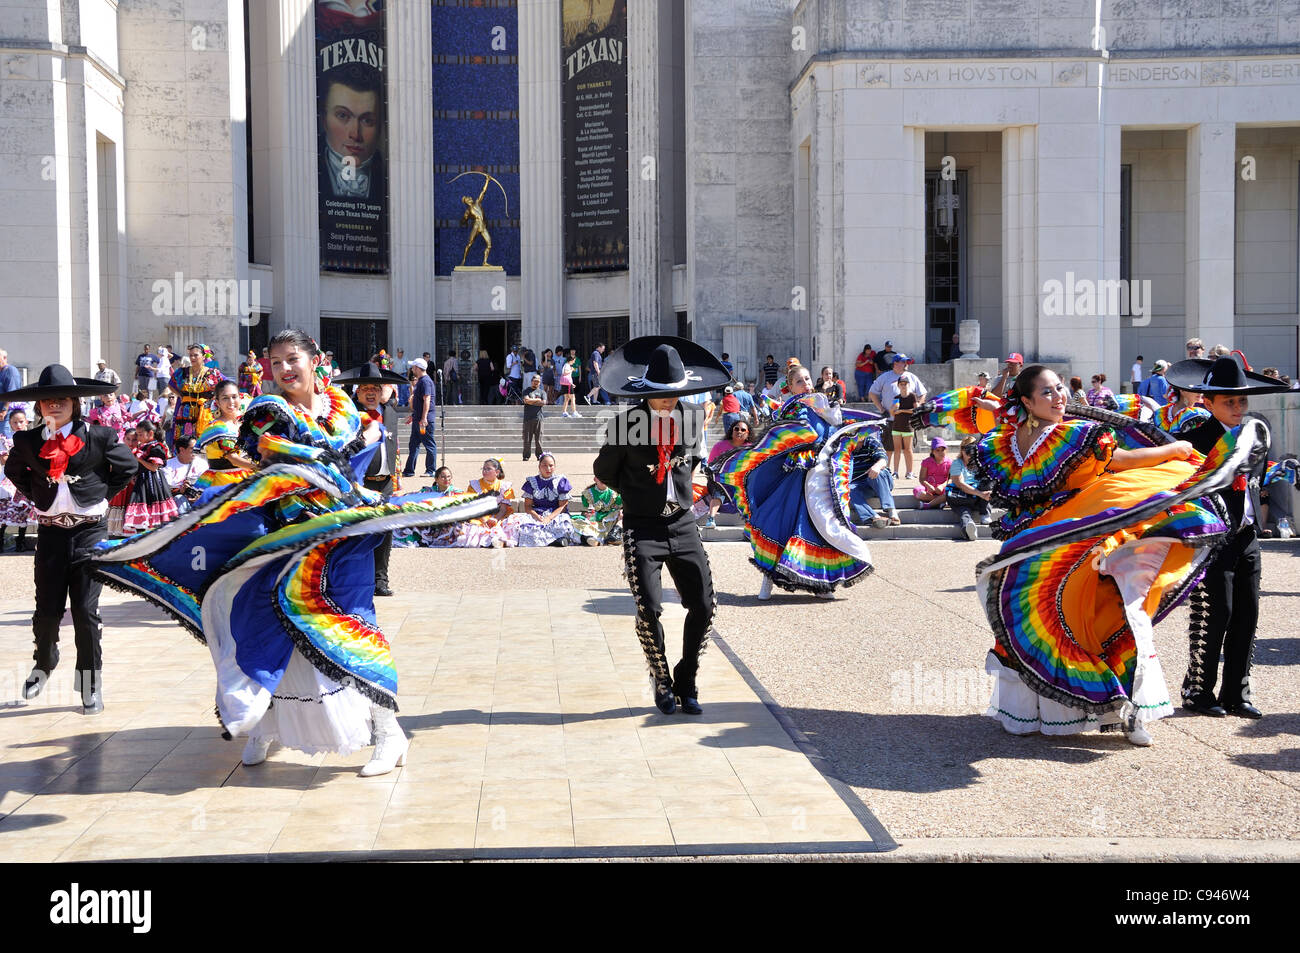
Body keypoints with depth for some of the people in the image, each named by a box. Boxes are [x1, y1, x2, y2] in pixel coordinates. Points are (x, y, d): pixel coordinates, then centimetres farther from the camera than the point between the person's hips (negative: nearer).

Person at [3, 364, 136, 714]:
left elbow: (128, 466, 10)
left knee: (86, 609, -3)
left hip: (89, 531, -2)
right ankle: (44, 662, 34)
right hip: (50, 530, 2)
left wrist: (104, 495, 5)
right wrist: (36, 498, 12)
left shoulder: (97, 436, -4)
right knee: (47, 608, 4)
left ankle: (91, 683, 9)